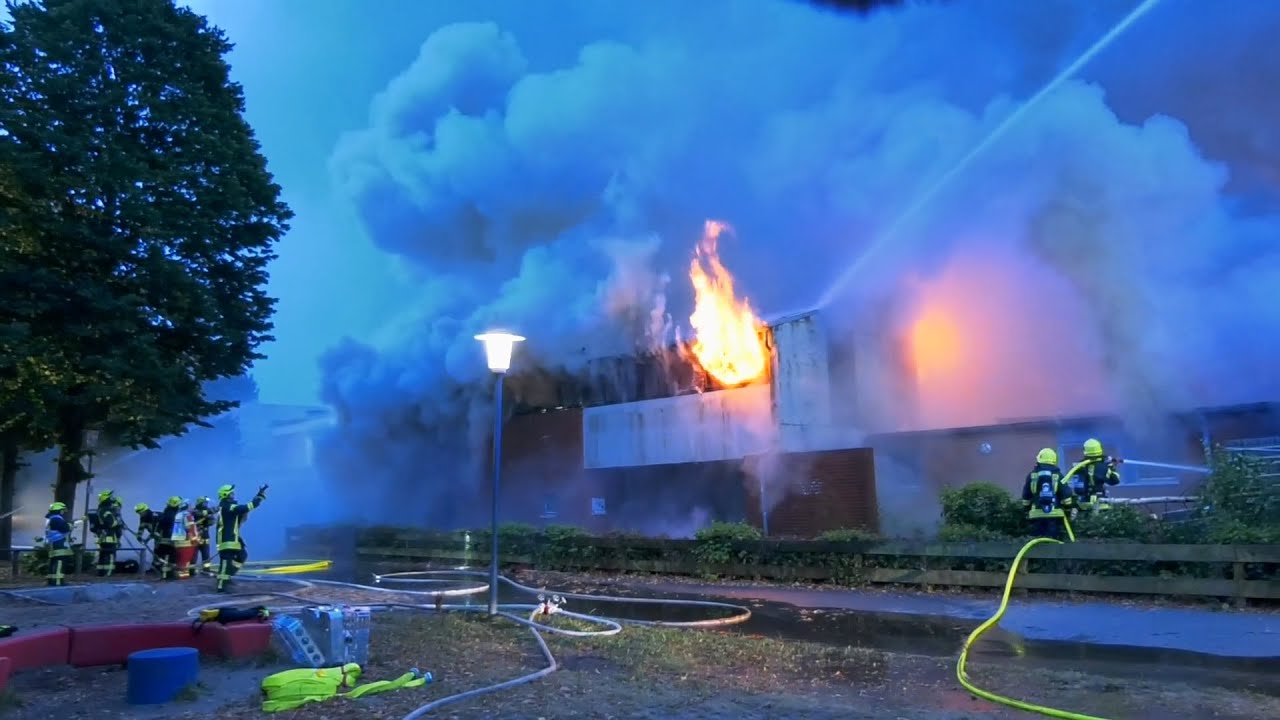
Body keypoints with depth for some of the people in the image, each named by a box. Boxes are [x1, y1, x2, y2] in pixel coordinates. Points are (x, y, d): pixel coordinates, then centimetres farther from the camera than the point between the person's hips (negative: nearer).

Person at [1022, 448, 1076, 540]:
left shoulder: (1032, 475, 5)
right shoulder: (1058, 475, 2)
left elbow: (1026, 496, 10)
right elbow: (1066, 495, -1)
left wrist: (1027, 510, 20)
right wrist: (1068, 508, 11)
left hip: (1036, 514, 1)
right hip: (1055, 514, -1)